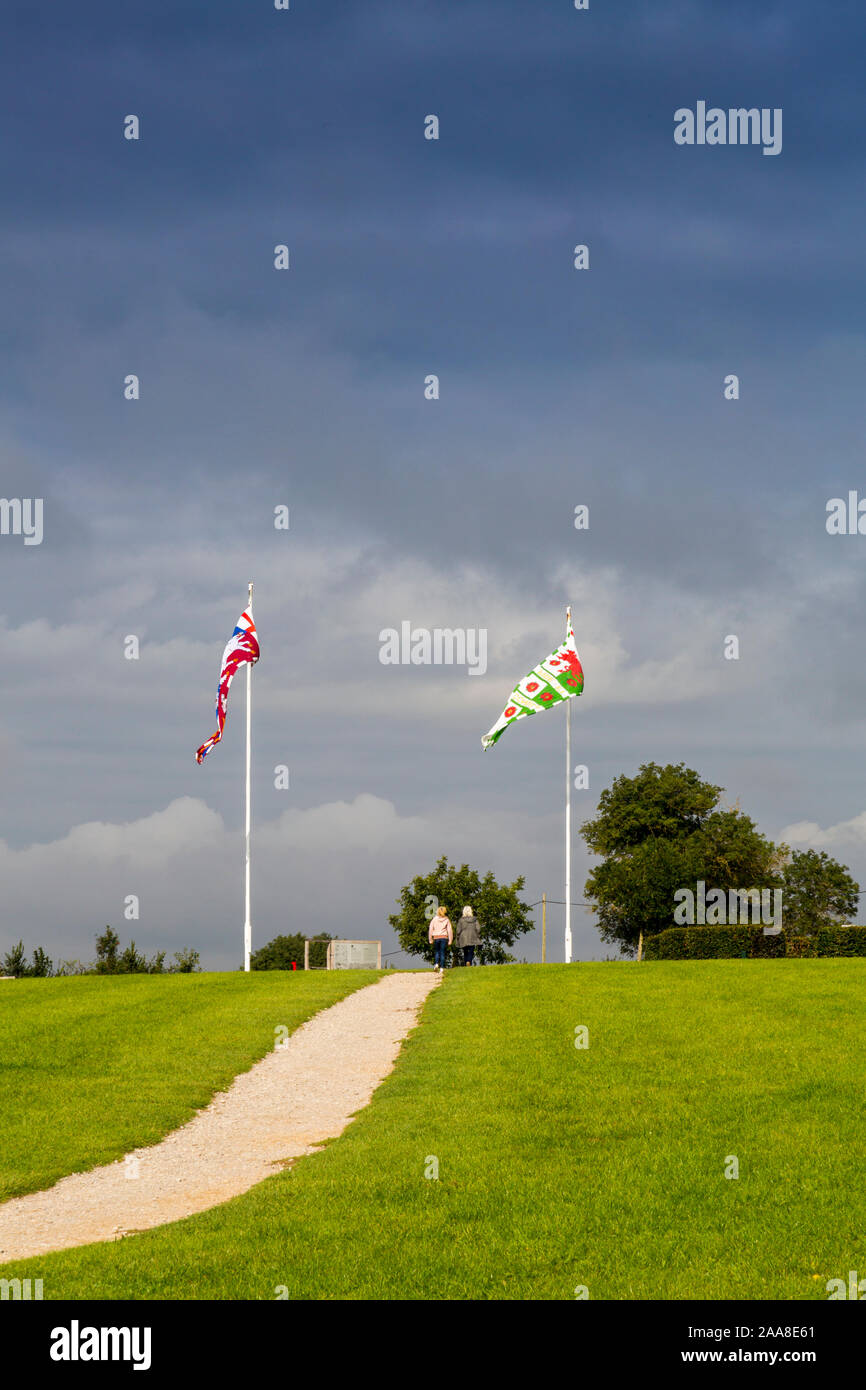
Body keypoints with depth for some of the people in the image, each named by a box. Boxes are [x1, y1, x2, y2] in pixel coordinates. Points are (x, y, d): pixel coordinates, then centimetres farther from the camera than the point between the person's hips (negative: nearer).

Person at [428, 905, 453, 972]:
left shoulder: (434, 919, 1)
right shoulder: (446, 920, 2)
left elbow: (431, 930, -1)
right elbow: (450, 930, 0)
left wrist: (430, 940, 4)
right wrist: (450, 941, 4)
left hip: (436, 938, 0)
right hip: (444, 937, 0)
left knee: (436, 952, 14)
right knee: (442, 953, 4)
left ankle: (437, 963, -7)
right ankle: (442, 967, -1)